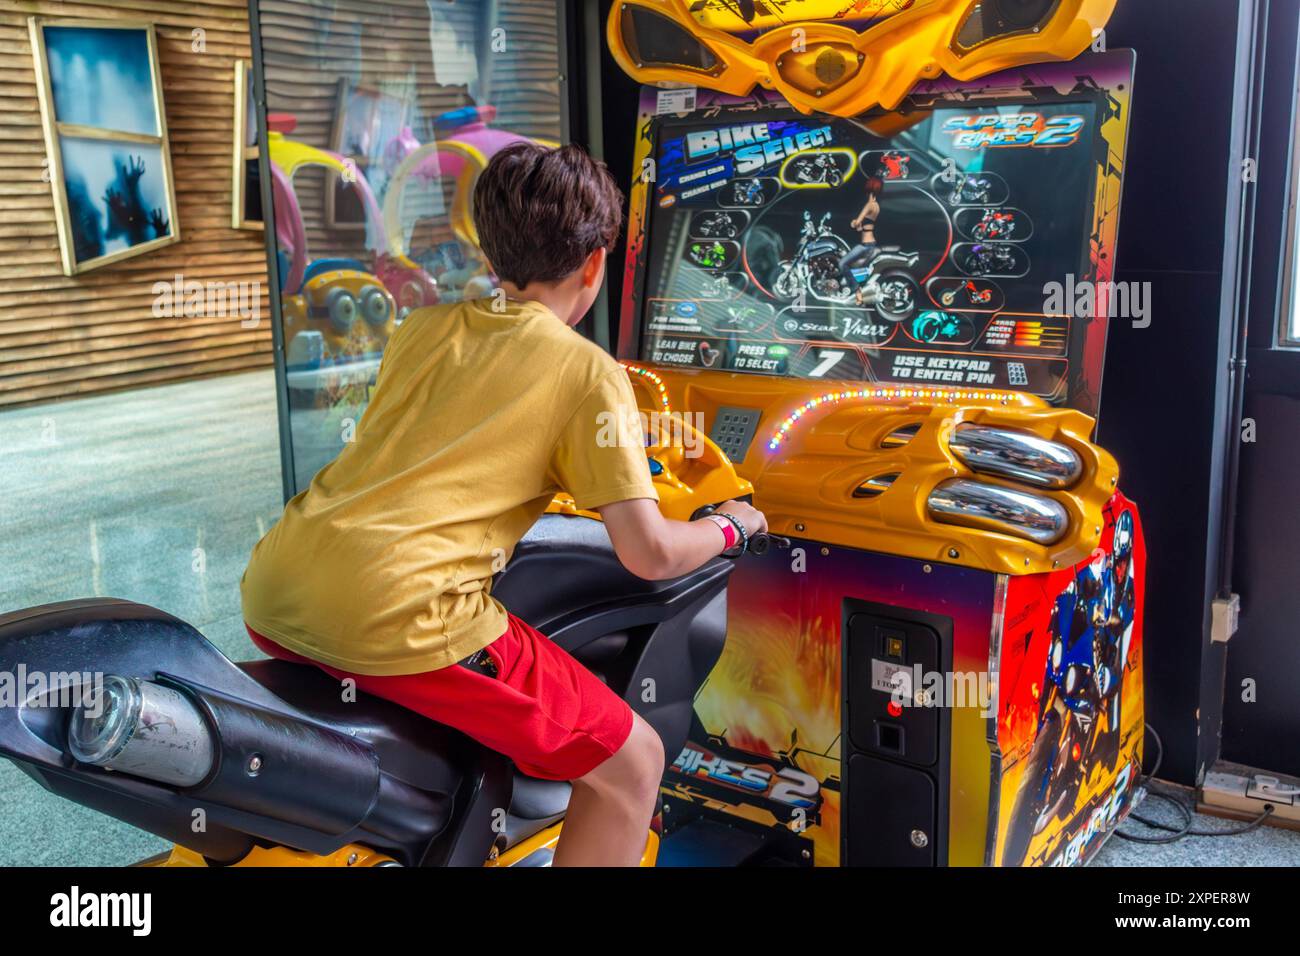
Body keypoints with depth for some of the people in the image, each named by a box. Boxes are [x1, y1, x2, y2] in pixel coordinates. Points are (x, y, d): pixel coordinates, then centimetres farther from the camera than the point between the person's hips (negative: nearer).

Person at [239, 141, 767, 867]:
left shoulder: (423, 327, 19)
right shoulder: (590, 373, 1)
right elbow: (651, 554, -3)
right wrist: (731, 524, 18)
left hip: (272, 590, 8)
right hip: (402, 616, -7)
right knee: (630, 765, 7)